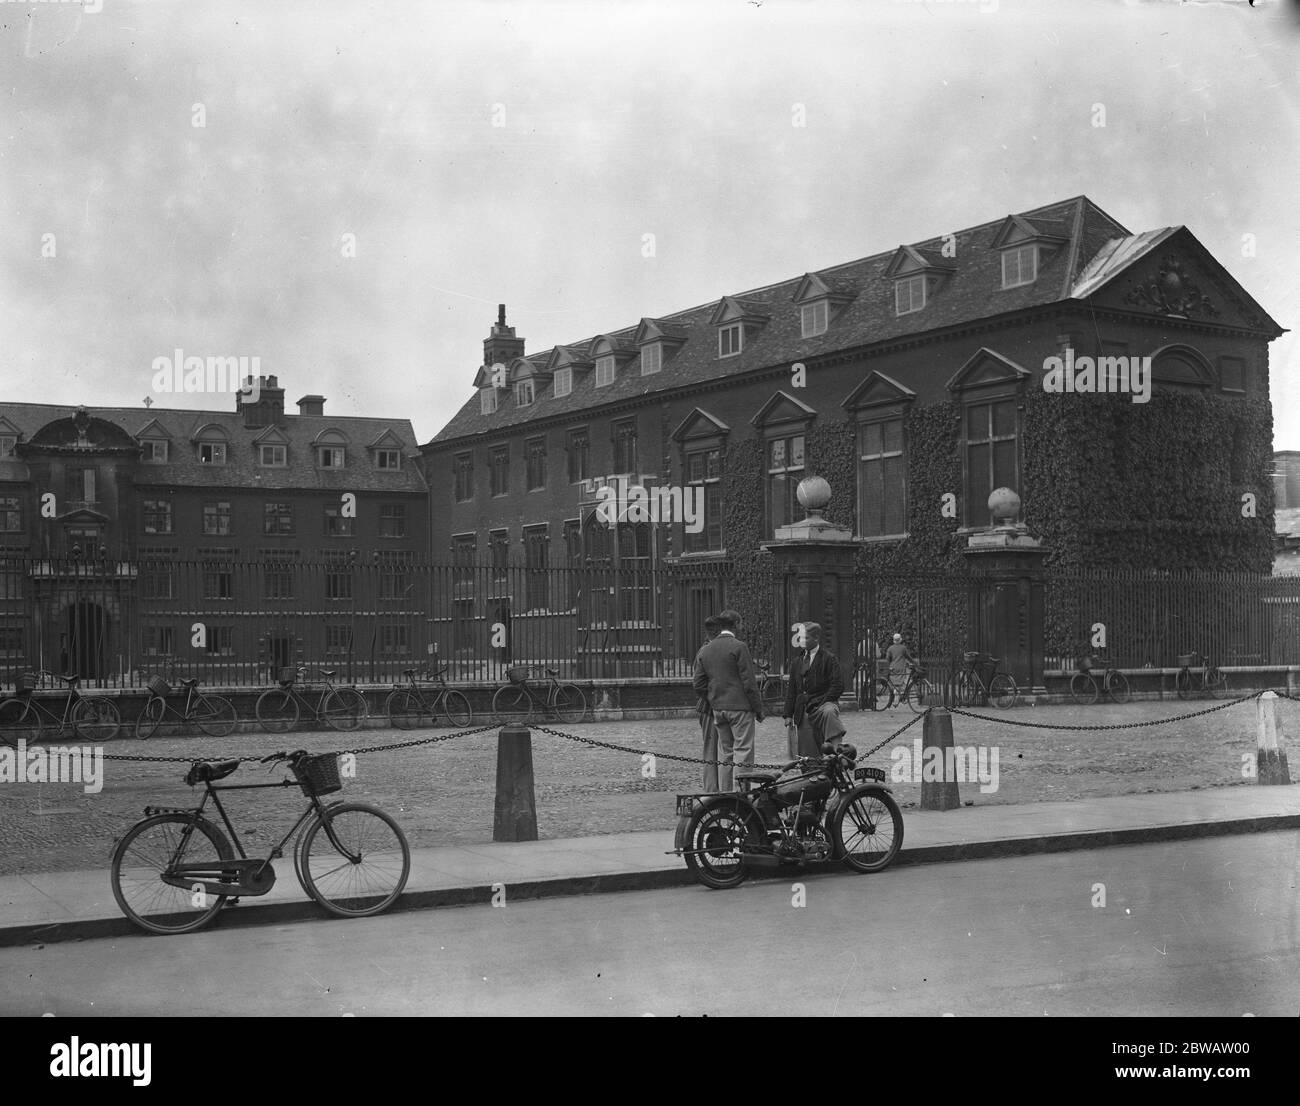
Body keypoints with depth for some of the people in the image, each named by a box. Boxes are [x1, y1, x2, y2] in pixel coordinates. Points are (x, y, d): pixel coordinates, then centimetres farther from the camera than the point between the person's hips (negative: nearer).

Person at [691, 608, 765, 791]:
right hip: (740, 707, -6)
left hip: (717, 708, 6)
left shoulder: (704, 651, 9)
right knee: (743, 754, -5)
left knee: (726, 754, 14)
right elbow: (749, 682, -12)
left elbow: (698, 685, 9)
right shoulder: (738, 647, -11)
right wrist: (758, 708, -5)